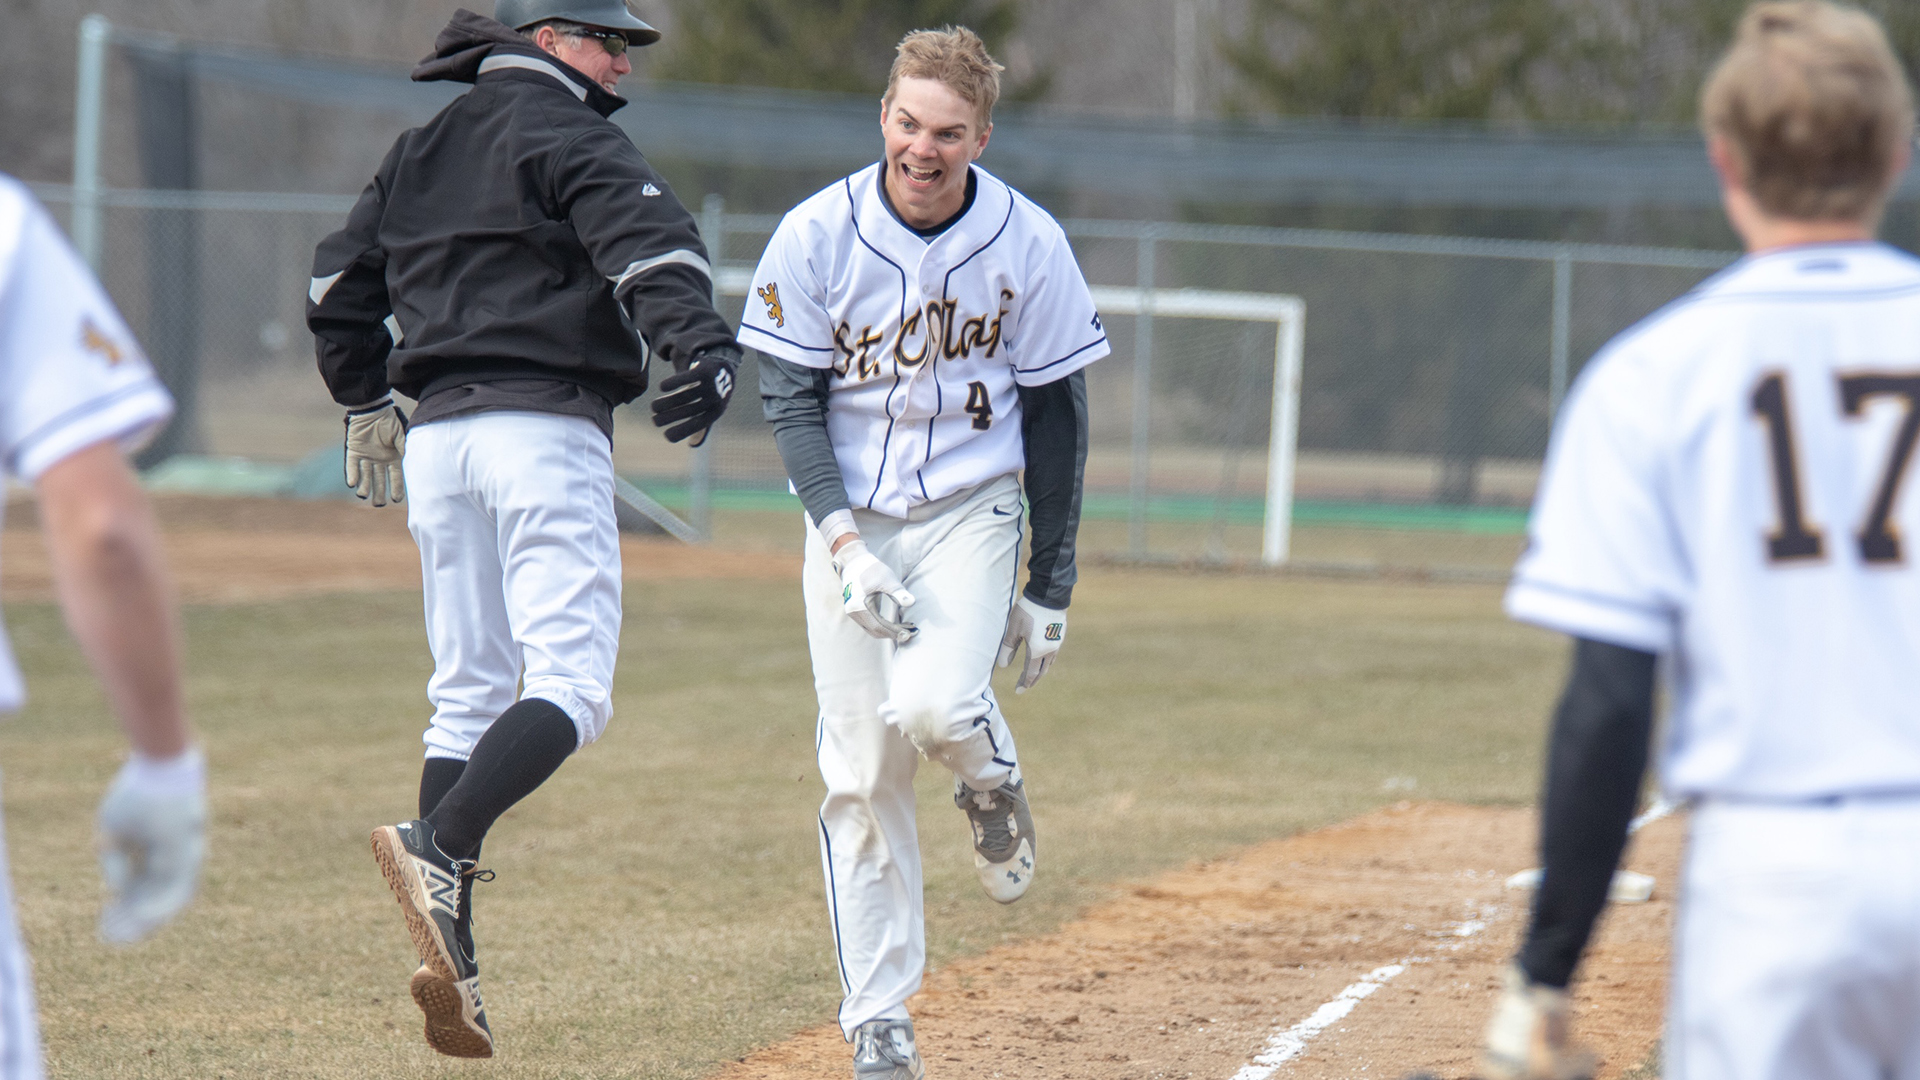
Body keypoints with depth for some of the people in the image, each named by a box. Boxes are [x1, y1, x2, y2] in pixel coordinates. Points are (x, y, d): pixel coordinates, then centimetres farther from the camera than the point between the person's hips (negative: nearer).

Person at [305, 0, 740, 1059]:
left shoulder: (420, 149, 20)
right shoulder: (568, 137, -3)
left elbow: (340, 279, 26)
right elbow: (645, 235, -21)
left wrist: (366, 404, 39)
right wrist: (702, 345, -36)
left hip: (437, 441, 8)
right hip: (546, 428, -7)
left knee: (467, 695, 10)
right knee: (568, 685, -10)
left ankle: (451, 961, 1)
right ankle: (439, 849, -33)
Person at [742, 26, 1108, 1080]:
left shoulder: (1028, 244, -8)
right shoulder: (816, 236, -9)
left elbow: (1056, 417, 0)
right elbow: (790, 401, -5)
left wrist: (1049, 585, 1)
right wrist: (845, 542, -18)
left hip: (971, 514, -1)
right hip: (849, 517, 1)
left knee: (932, 705, -27)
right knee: (861, 774, -2)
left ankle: (992, 781, 10)